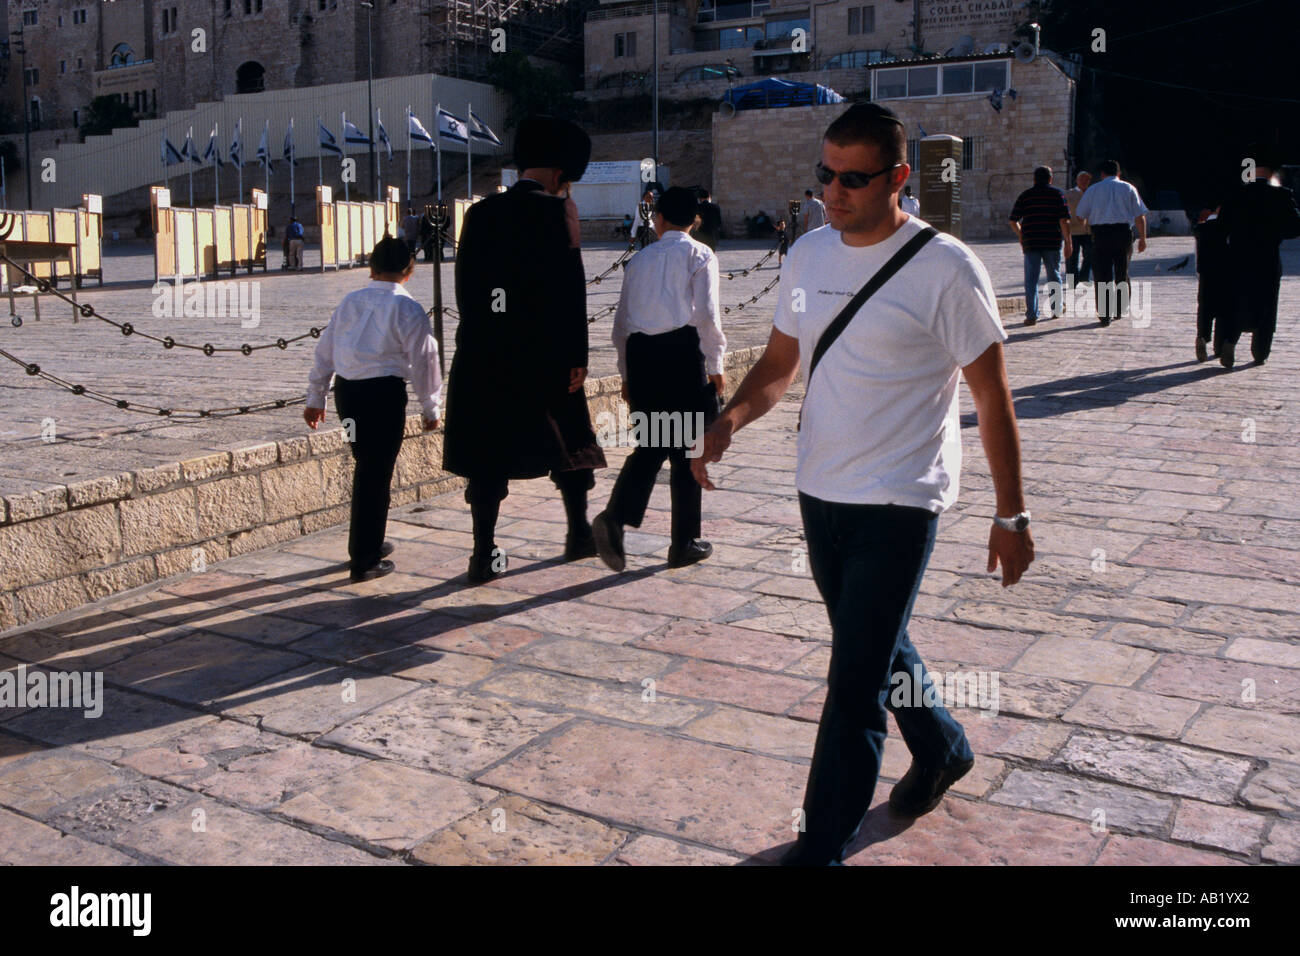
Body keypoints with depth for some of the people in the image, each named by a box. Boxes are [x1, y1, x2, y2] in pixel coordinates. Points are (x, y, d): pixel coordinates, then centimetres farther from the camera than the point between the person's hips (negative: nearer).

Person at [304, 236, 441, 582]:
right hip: (383, 393, -5)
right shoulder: (408, 309, -6)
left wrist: (315, 397, 22)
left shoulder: (350, 301, 9)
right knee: (376, 476, 4)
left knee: (367, 467, 21)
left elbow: (325, 350, 13)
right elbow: (423, 361, -4)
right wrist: (430, 408, 8)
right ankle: (365, 561, 10)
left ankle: (367, 545, 33)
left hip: (345, 389, 5)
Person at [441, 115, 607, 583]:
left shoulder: (479, 213, 8)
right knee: (569, 439, 14)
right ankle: (579, 534, 25)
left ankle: (485, 554, 5)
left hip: (482, 352, 4)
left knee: (487, 455, 5)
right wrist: (576, 355, -8)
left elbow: (464, 282, 9)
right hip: (543, 351, -3)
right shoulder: (554, 210, -6)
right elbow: (569, 286, -11)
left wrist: (478, 337, 16)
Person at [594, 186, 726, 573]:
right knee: (688, 450, 7)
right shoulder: (699, 255, 3)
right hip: (682, 351, -4)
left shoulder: (640, 259, 15)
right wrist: (715, 365, -1)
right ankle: (684, 543, 13)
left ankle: (615, 516, -8)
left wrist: (627, 372, 23)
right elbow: (706, 314, -9)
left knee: (651, 445, 15)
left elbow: (621, 321, 15)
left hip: (640, 353, 4)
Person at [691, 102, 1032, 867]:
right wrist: (730, 420, -9)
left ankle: (822, 848, 8)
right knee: (877, 647, 23)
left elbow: (993, 397, -8)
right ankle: (944, 750, 49)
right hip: (820, 490, 7)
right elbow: (780, 365, 12)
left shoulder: (945, 269, -13)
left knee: (855, 685, -5)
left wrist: (1012, 515, -6)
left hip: (899, 503, -7)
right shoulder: (808, 255, 5)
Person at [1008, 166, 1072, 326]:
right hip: (1053, 242, 0)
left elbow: (1013, 221, 5)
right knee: (1054, 276, 16)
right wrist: (1068, 243, -3)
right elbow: (1064, 220, -7)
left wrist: (1021, 237, 21)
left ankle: (1031, 315, -8)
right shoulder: (1057, 194, 2)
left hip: (1030, 242, 0)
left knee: (1031, 279, 1)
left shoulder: (1025, 195, 6)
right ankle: (1056, 309, 28)